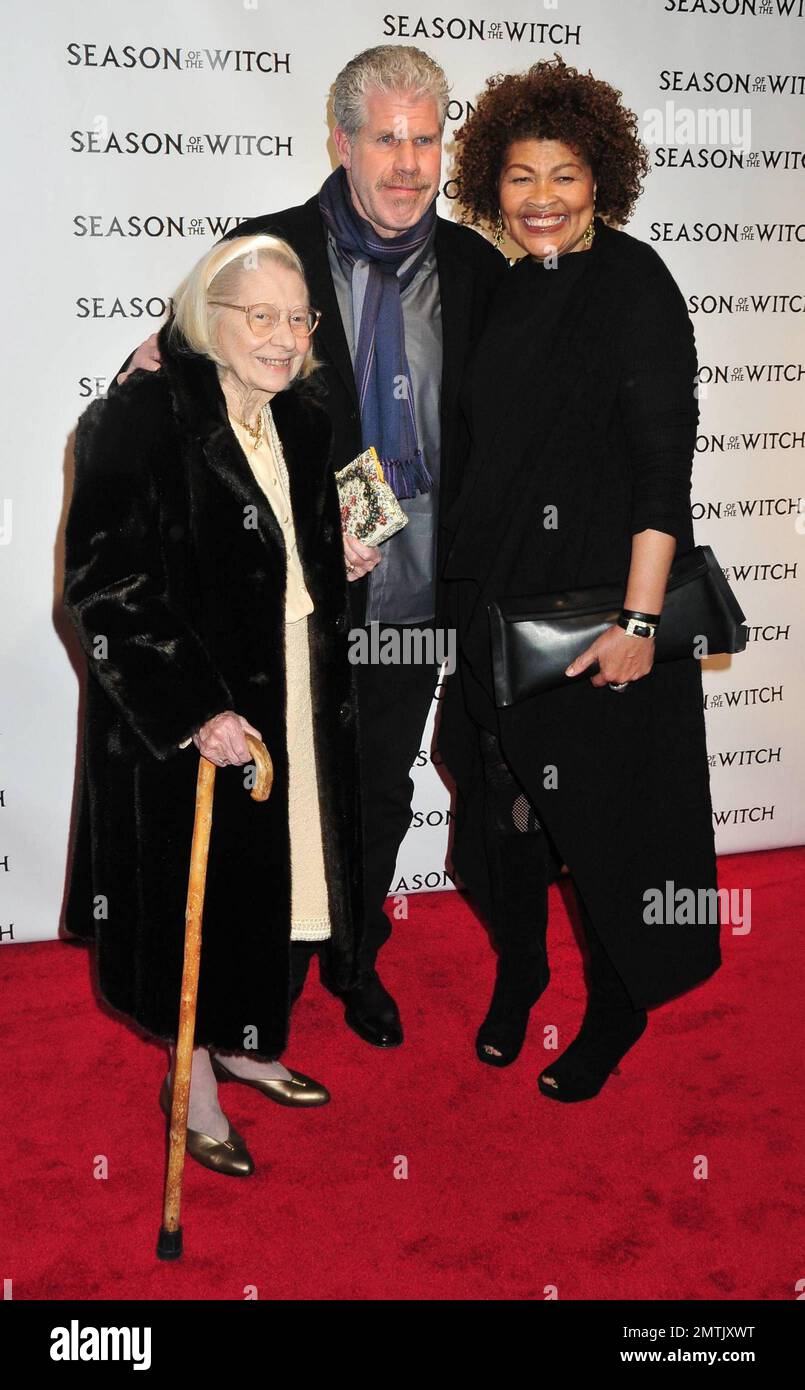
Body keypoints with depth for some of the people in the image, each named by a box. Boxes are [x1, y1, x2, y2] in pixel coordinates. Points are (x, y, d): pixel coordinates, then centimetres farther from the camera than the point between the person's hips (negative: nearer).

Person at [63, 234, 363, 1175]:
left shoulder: (303, 426, 7)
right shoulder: (138, 420, -16)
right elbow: (103, 585, -21)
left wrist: (347, 560, 3)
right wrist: (193, 709, -24)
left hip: (291, 703, 7)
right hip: (182, 721, -7)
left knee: (270, 886, 18)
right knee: (195, 895, 7)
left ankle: (242, 1045, 40)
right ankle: (193, 1083, 28)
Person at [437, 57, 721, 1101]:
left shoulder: (635, 285, -10)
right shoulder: (506, 292, 10)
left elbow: (666, 461, -16)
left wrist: (639, 618, -22)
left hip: (600, 601, -6)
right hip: (496, 590, 6)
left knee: (603, 800, 4)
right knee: (505, 787, 14)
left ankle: (619, 1007, 25)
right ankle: (518, 970, 36)